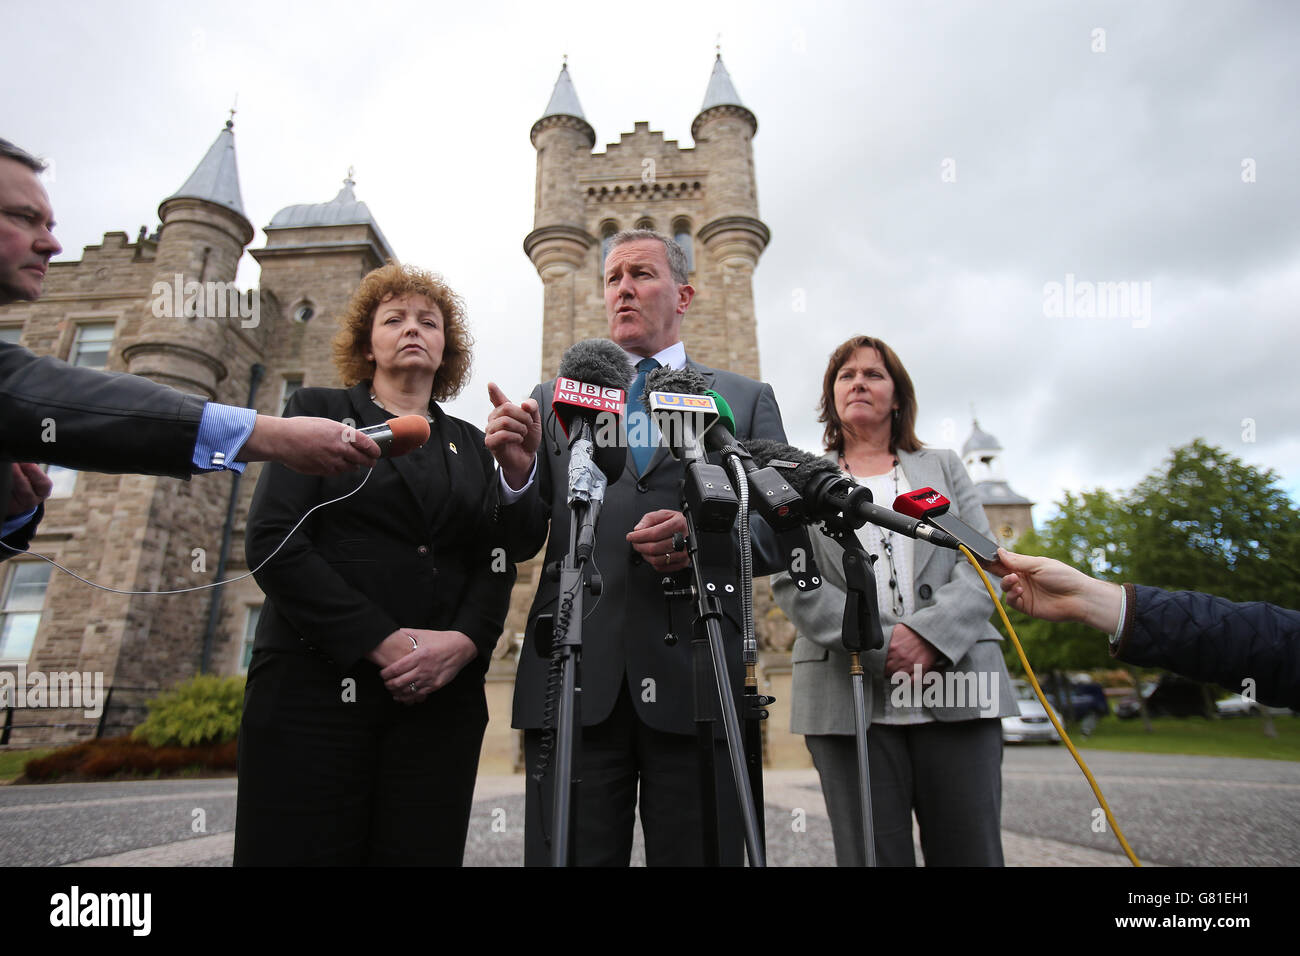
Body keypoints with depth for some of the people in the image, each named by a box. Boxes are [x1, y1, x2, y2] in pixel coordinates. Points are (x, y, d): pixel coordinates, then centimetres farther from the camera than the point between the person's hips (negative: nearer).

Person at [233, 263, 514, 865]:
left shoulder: (471, 445, 17)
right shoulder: (319, 411, 9)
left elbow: (496, 566, 10)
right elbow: (273, 539, -4)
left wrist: (463, 642, -11)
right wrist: (382, 642, -13)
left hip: (440, 696, 3)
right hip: (315, 685, -2)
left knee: (420, 851, 2)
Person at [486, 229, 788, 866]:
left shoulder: (747, 399, 14)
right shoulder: (554, 399, 17)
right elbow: (525, 540, 11)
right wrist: (518, 472, -10)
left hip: (695, 672, 0)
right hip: (574, 674, 1)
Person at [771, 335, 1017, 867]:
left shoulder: (944, 467, 19)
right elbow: (792, 583, 0)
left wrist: (929, 632, -13)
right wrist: (878, 646, -13)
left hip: (956, 689, 2)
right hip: (849, 697, -1)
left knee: (972, 854, 4)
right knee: (871, 857, 1)